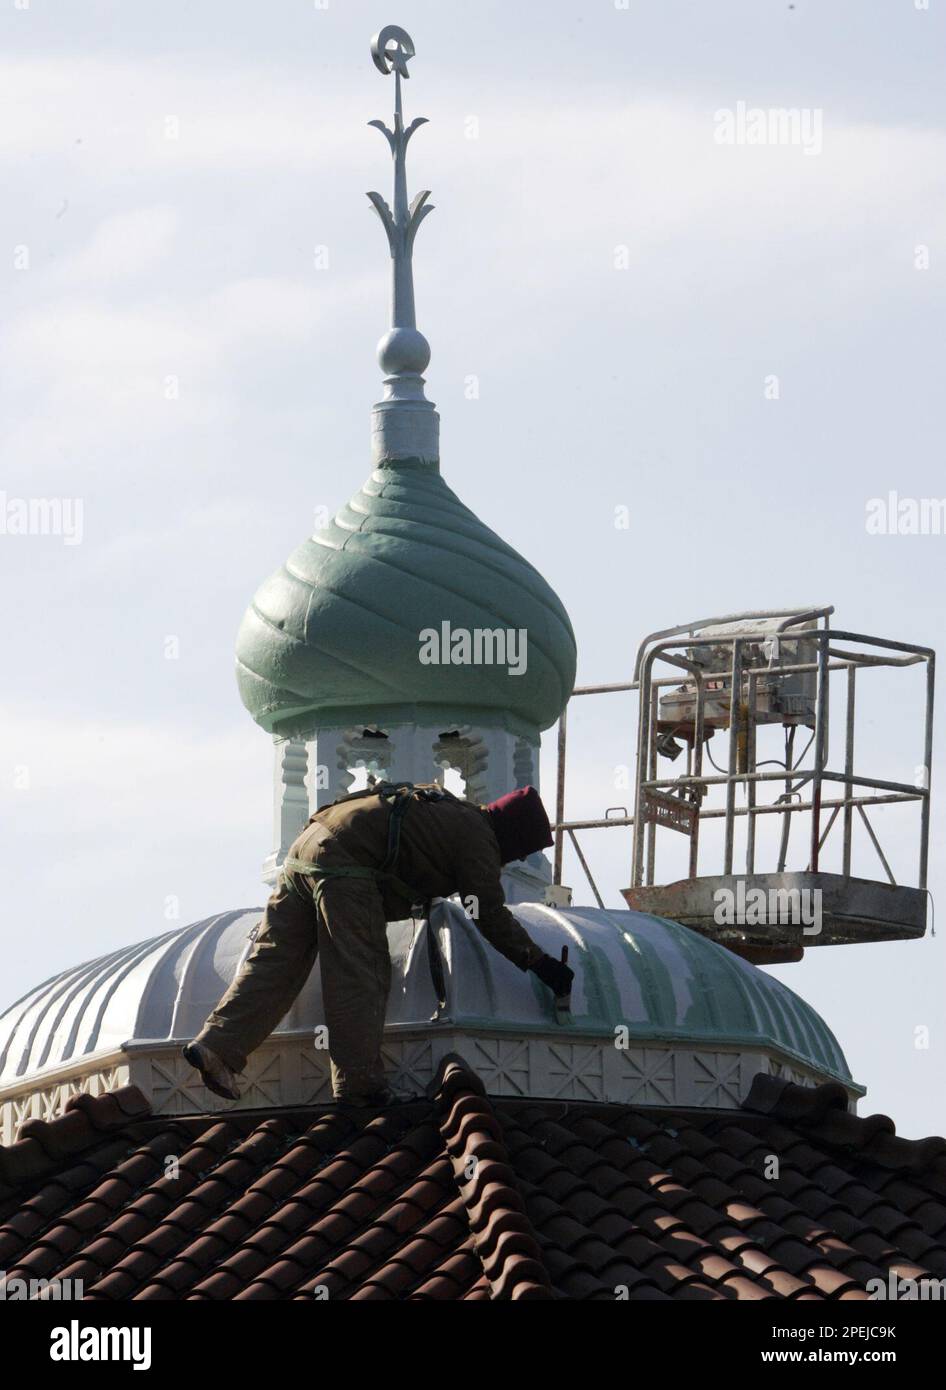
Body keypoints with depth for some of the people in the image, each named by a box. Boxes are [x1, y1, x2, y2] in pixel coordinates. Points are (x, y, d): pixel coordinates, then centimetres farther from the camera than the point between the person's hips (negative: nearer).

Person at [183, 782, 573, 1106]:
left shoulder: (450, 811, 29)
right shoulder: (477, 837, 1)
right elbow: (490, 915, -1)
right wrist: (539, 963, 5)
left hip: (306, 846, 9)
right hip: (344, 862, -9)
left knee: (274, 961, 5)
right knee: (358, 976, -5)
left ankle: (216, 1046, -3)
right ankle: (359, 1085, -6)